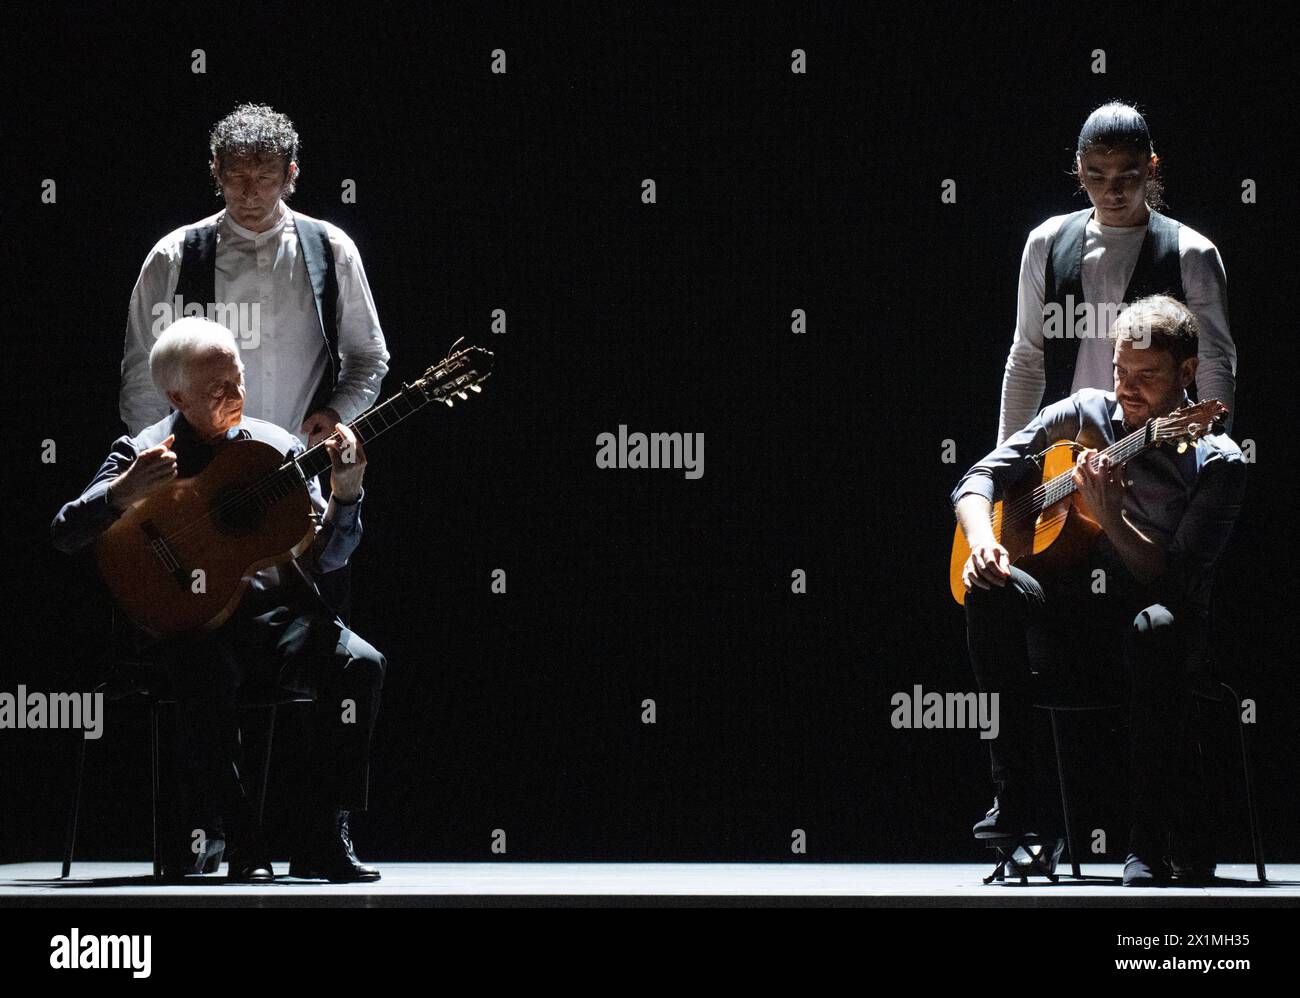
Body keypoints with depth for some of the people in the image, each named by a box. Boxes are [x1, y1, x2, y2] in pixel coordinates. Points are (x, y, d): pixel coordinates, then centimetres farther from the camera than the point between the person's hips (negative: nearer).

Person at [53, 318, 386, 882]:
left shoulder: (277, 446, 14)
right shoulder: (143, 454, 5)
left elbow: (324, 558, 12)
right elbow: (66, 535, -5)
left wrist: (345, 497, -7)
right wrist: (125, 491, -23)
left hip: (276, 613, 4)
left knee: (359, 665, -24)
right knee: (209, 678, -38)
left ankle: (323, 840, -19)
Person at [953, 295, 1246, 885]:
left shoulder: (1217, 464, -5)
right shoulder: (1082, 416, 7)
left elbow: (1178, 584, -14)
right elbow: (978, 480, 4)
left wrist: (1110, 516, -26)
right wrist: (982, 540, -18)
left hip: (1157, 638, -3)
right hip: (1071, 634, 3)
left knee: (1156, 625, -40)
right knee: (993, 585, -28)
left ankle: (1161, 843, -32)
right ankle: (1014, 797, -24)